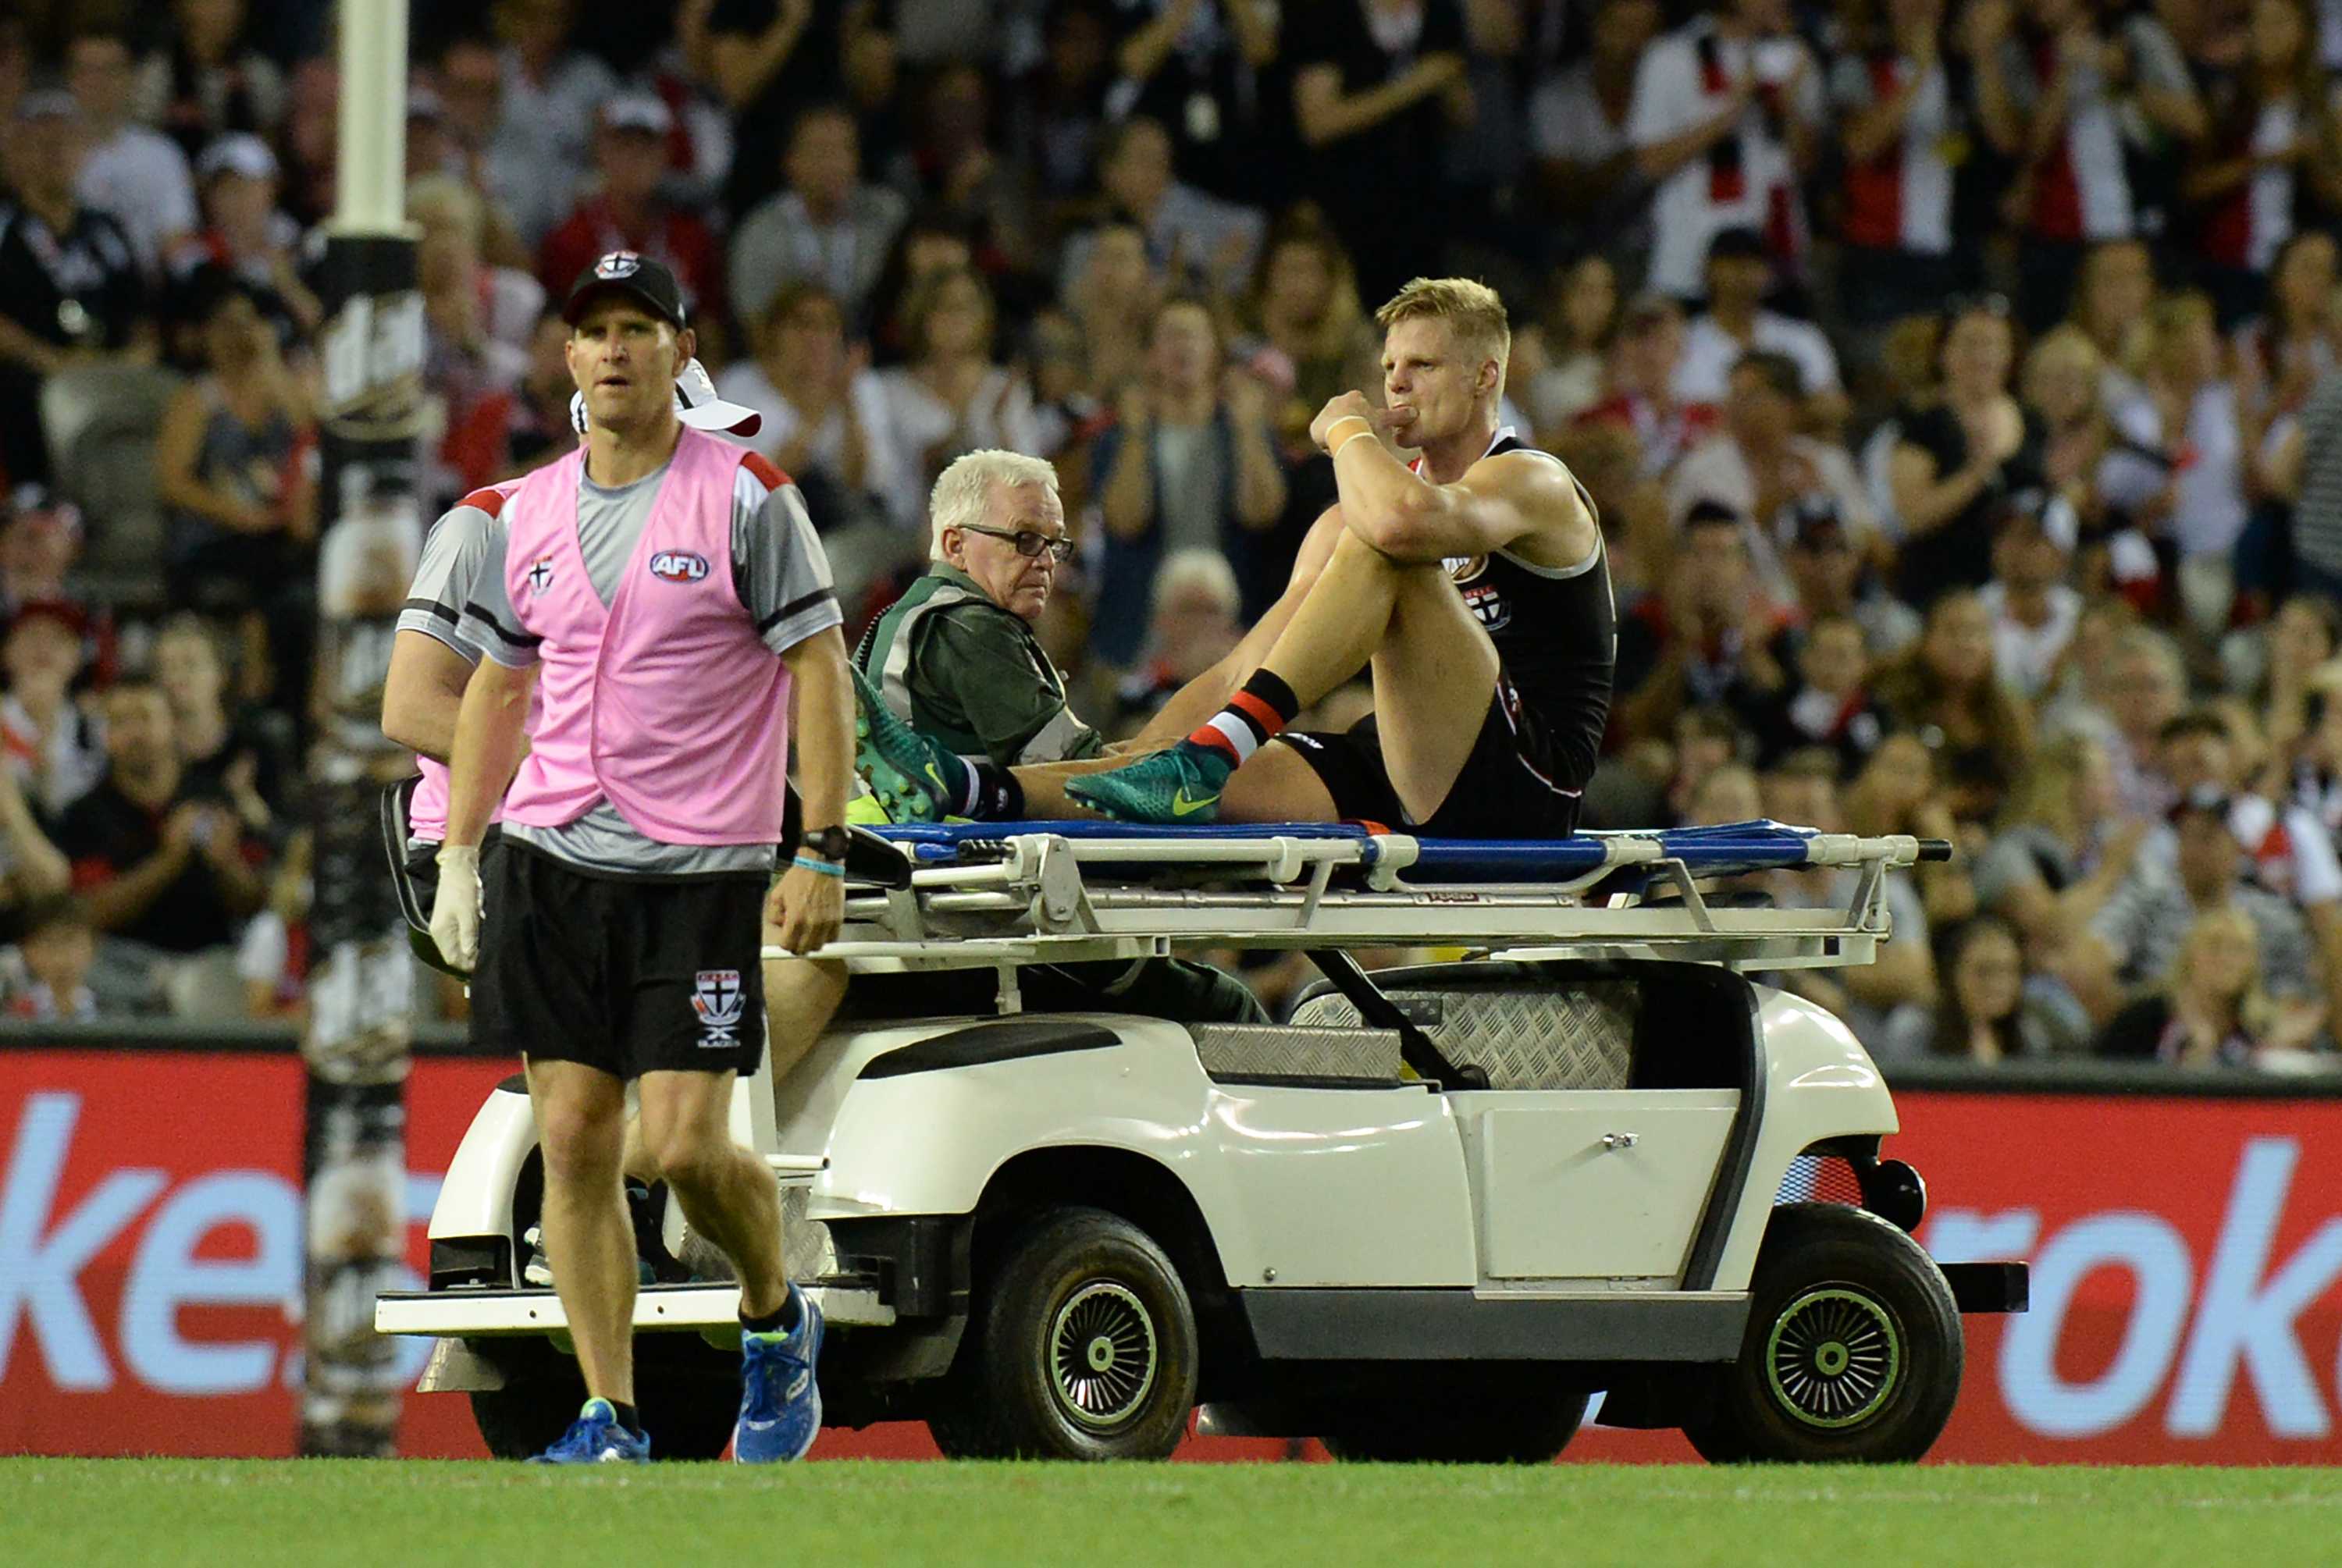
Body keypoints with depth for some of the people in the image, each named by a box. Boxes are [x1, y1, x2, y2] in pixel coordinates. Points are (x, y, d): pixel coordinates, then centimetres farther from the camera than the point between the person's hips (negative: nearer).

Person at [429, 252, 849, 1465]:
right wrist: (458, 858, 14)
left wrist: (822, 853, -10)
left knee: (685, 1146, -10)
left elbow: (817, 670, -4)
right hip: (550, 861, 4)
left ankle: (776, 1319, 19)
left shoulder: (747, 499, -4)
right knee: (573, 1140, 0)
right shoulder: (526, 515, 10)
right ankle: (610, 1421, 5)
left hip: (702, 869, -4)